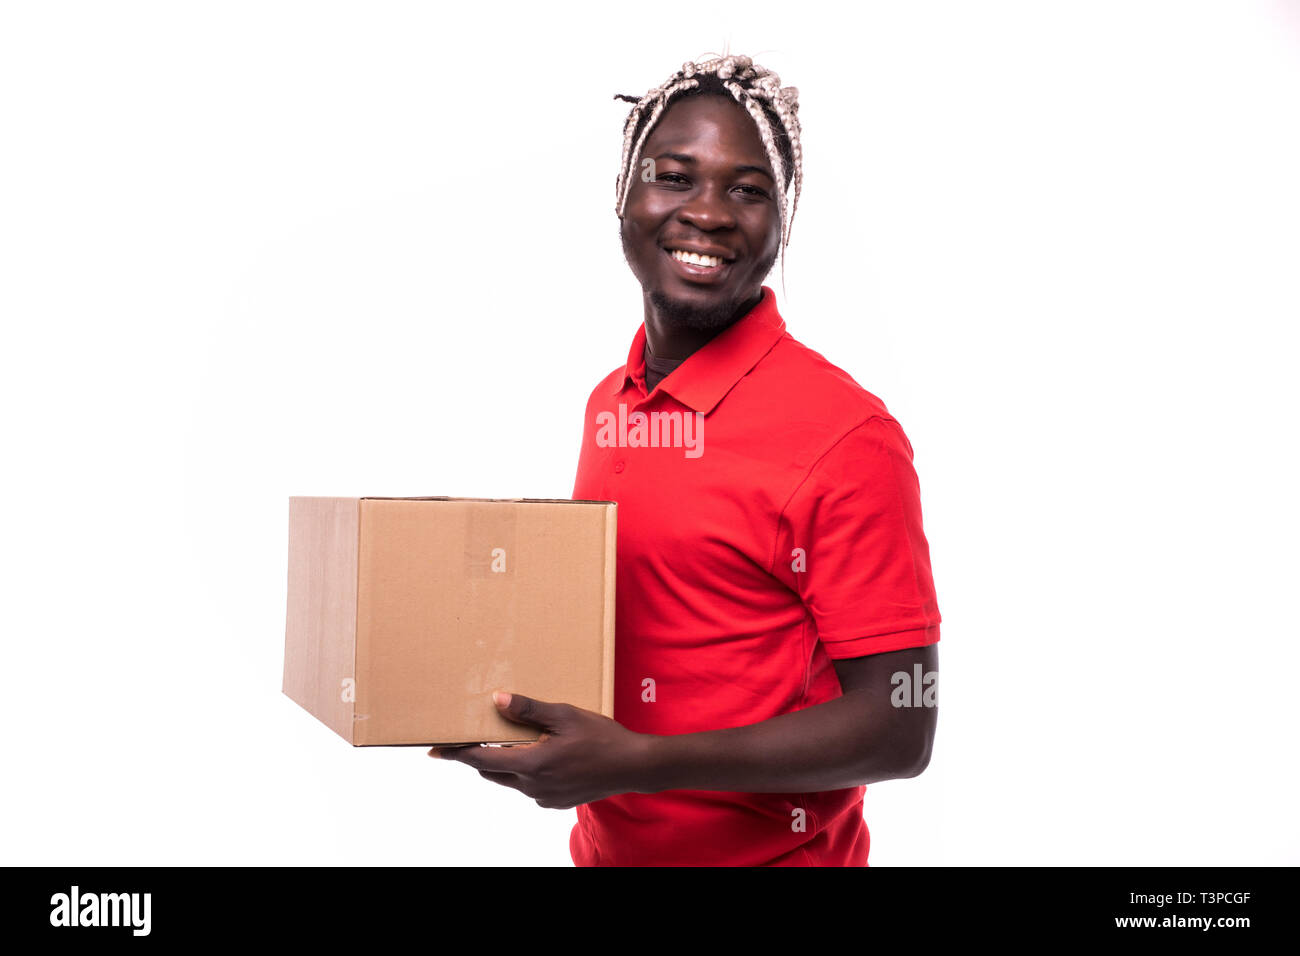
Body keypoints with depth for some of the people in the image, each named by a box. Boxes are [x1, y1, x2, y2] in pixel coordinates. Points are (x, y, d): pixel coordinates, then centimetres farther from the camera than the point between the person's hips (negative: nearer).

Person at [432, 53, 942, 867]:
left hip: (771, 851, -6)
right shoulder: (608, 405, 3)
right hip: (602, 844, 7)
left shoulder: (846, 434, -19)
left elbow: (899, 731, -20)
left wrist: (638, 761, -25)